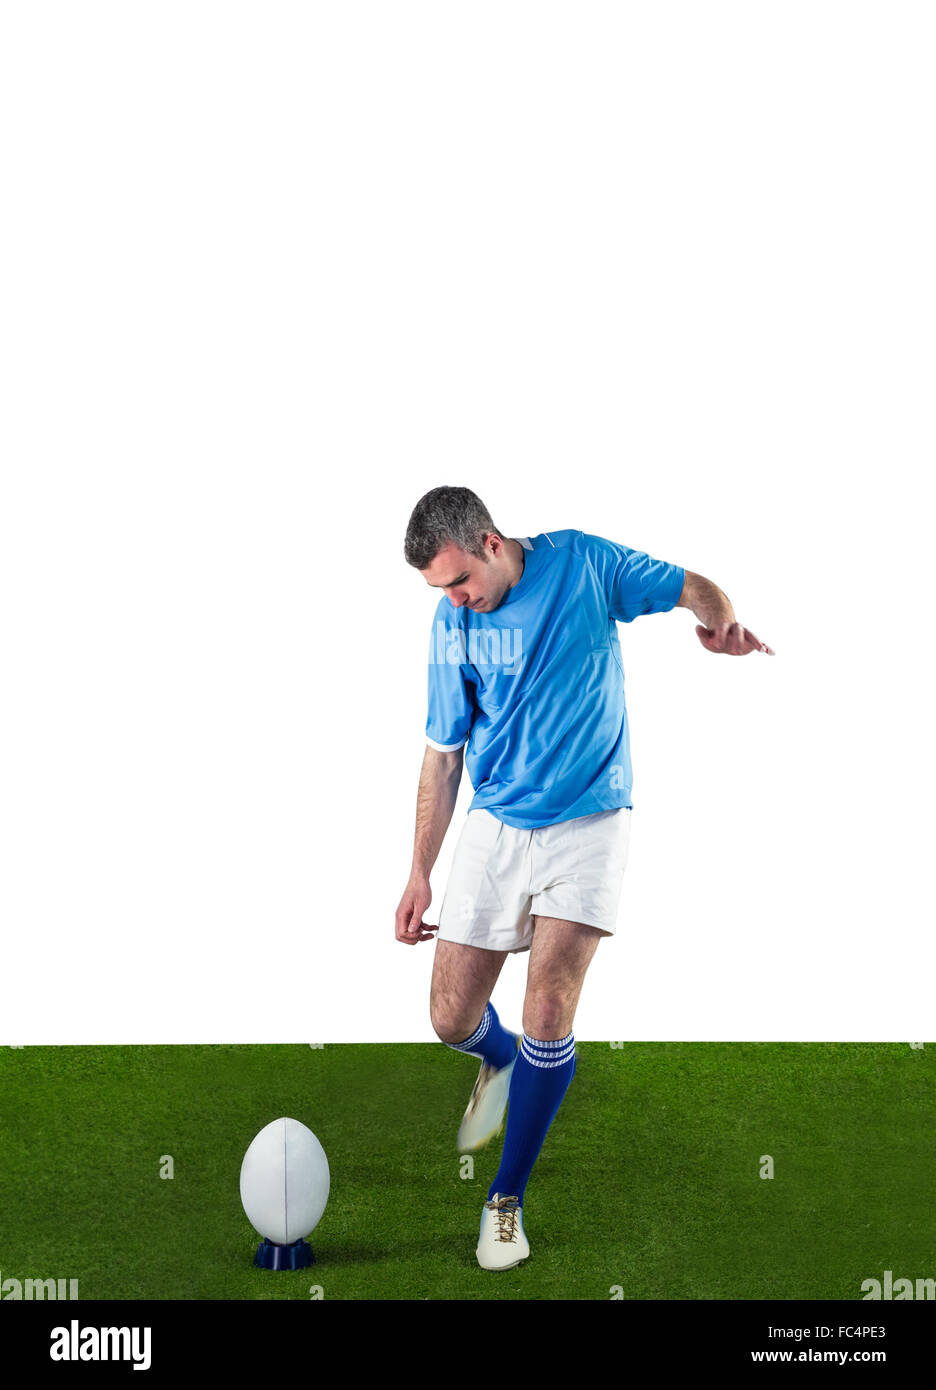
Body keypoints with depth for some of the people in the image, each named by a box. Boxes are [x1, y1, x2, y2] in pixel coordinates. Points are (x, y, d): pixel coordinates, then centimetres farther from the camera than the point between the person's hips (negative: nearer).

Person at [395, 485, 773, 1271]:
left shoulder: (583, 563, -5)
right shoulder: (451, 625, -1)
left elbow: (693, 588, 2)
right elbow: (443, 754, 5)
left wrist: (723, 622, -23)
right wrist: (420, 873, 5)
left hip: (588, 823, -2)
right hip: (495, 826, 3)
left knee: (549, 1014, -15)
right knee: (452, 1020, 0)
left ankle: (507, 1199, 4)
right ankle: (501, 1062, 39)